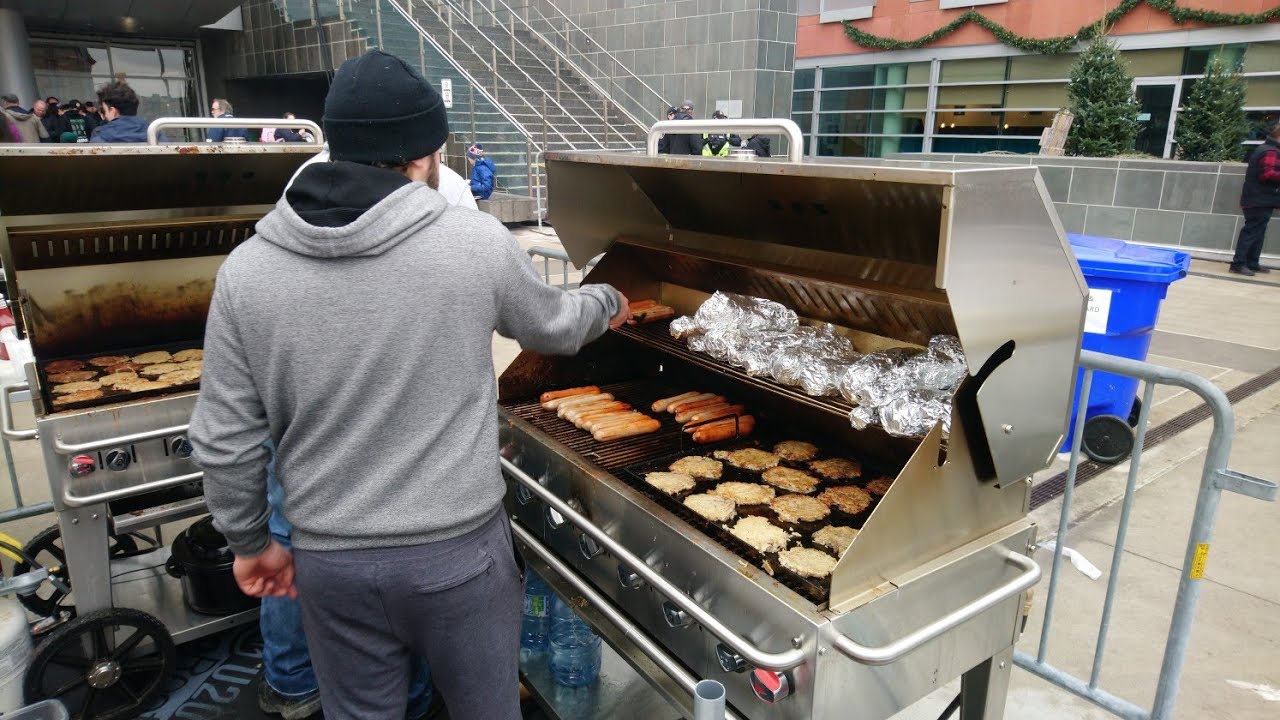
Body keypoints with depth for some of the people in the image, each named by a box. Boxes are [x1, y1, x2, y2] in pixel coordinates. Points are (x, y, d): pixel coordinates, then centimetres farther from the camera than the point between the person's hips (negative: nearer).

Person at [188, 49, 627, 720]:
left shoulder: (247, 269, -8)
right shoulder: (476, 241, -14)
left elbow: (223, 441, -3)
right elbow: (553, 327, 5)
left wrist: (251, 542, 14)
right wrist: (607, 302, 27)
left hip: (330, 559, 3)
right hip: (459, 548, -2)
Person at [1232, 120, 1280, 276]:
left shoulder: (1265, 148, 18)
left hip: (1256, 200, 10)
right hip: (1261, 201, -10)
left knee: (1256, 232, 12)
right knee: (1252, 232, -9)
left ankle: (1252, 263, 16)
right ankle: (1238, 264, -11)